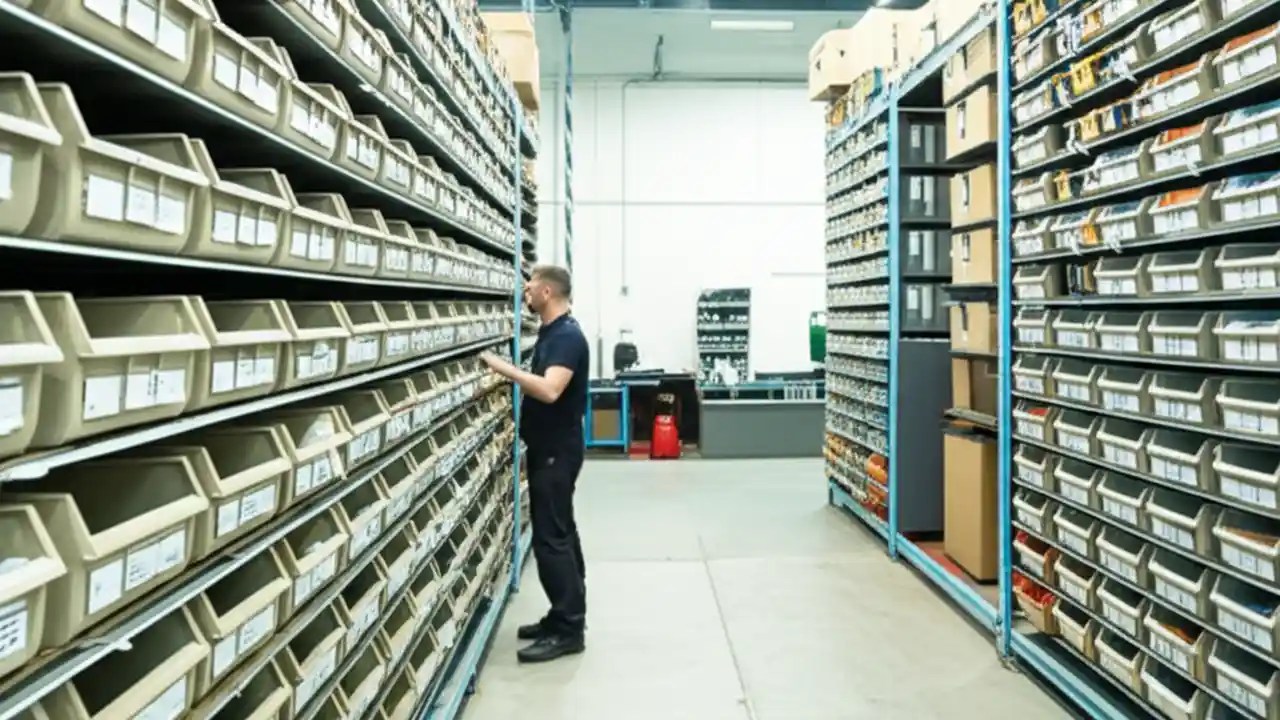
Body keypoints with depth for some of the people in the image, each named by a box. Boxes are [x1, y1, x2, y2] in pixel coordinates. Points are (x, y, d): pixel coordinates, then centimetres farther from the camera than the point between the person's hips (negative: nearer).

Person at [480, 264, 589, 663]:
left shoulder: (567, 336, -19)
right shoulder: (551, 333, 12)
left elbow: (550, 390, -33)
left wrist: (503, 367, -27)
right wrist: (507, 376, 14)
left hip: (557, 450, -10)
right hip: (548, 447, 10)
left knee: (551, 538, -6)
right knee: (560, 533, 15)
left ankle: (568, 630, 3)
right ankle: (565, 617, 25)